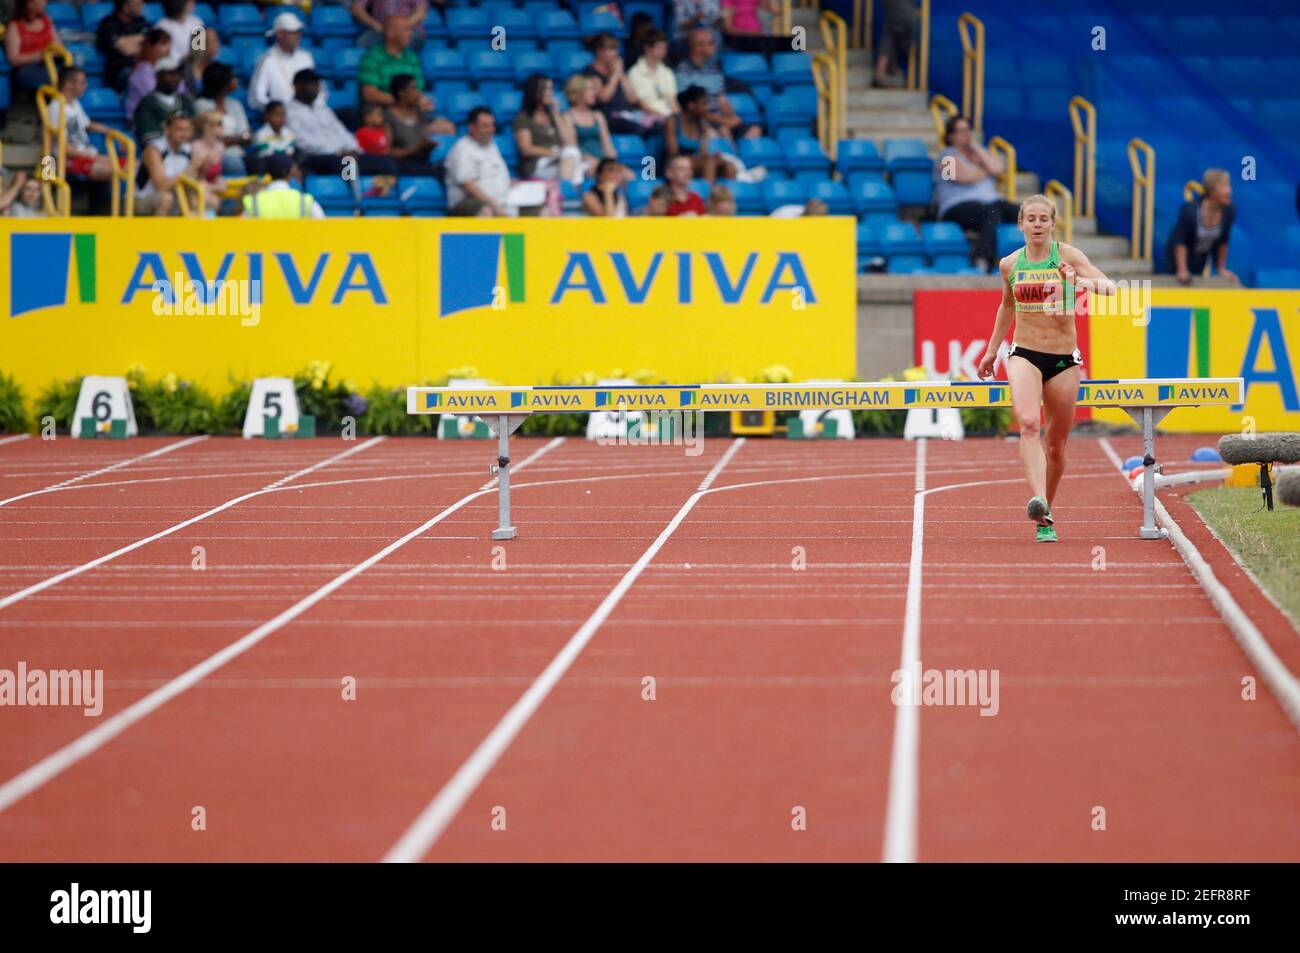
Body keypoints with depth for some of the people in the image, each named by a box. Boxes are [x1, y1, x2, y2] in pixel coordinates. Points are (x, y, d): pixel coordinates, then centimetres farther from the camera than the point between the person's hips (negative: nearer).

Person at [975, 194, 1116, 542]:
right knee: (1029, 424, -27)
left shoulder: (1068, 256, -4)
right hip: (1024, 355, 0)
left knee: (1056, 444, 8)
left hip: (1064, 360, 0)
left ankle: (1046, 519, 27)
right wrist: (992, 350, 27)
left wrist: (1090, 283, -40)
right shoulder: (1009, 264, 5)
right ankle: (1037, 500, -43)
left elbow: (1109, 285, -18)